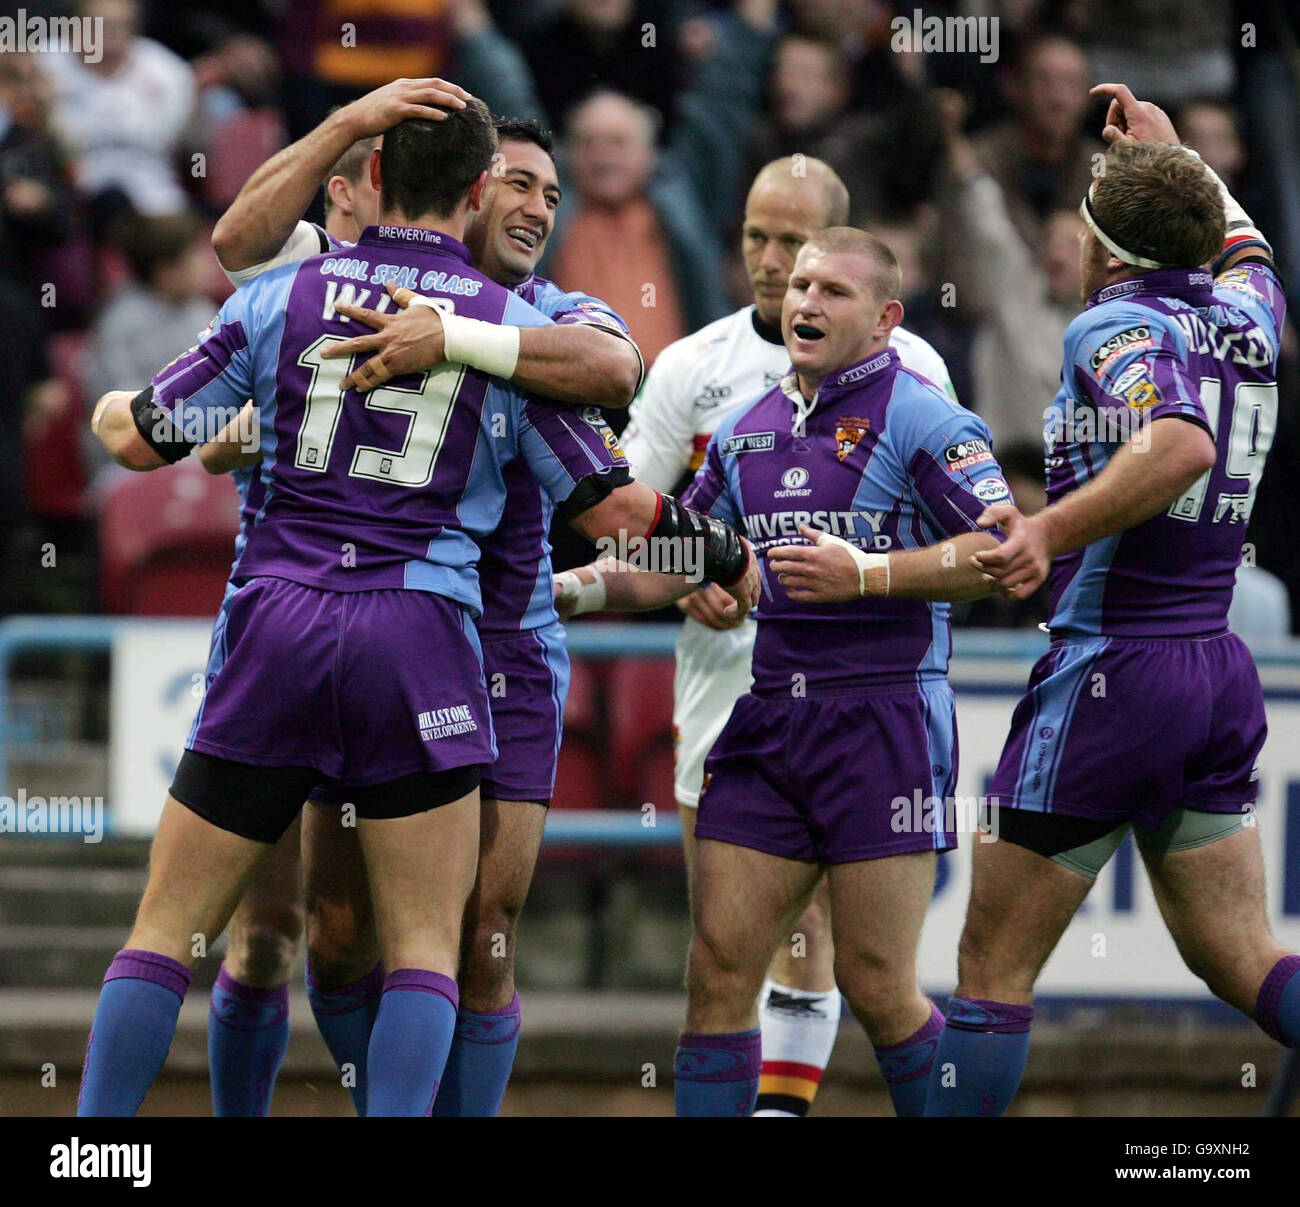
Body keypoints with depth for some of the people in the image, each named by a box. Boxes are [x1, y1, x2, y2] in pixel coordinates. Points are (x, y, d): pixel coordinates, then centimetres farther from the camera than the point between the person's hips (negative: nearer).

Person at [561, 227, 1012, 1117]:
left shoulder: (919, 417, -5)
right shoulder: (746, 430, 16)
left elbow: (1005, 553, -14)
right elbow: (669, 562, 24)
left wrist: (866, 575, -19)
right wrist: (560, 589, 11)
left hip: (883, 719, -6)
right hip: (765, 724, 6)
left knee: (876, 987, -5)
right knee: (718, 968, 0)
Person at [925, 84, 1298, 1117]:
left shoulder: (1118, 326, -12)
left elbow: (1180, 444, -33)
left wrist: (1049, 531, -38)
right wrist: (1173, 150, 46)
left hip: (1108, 673, -7)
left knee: (993, 966, 1)